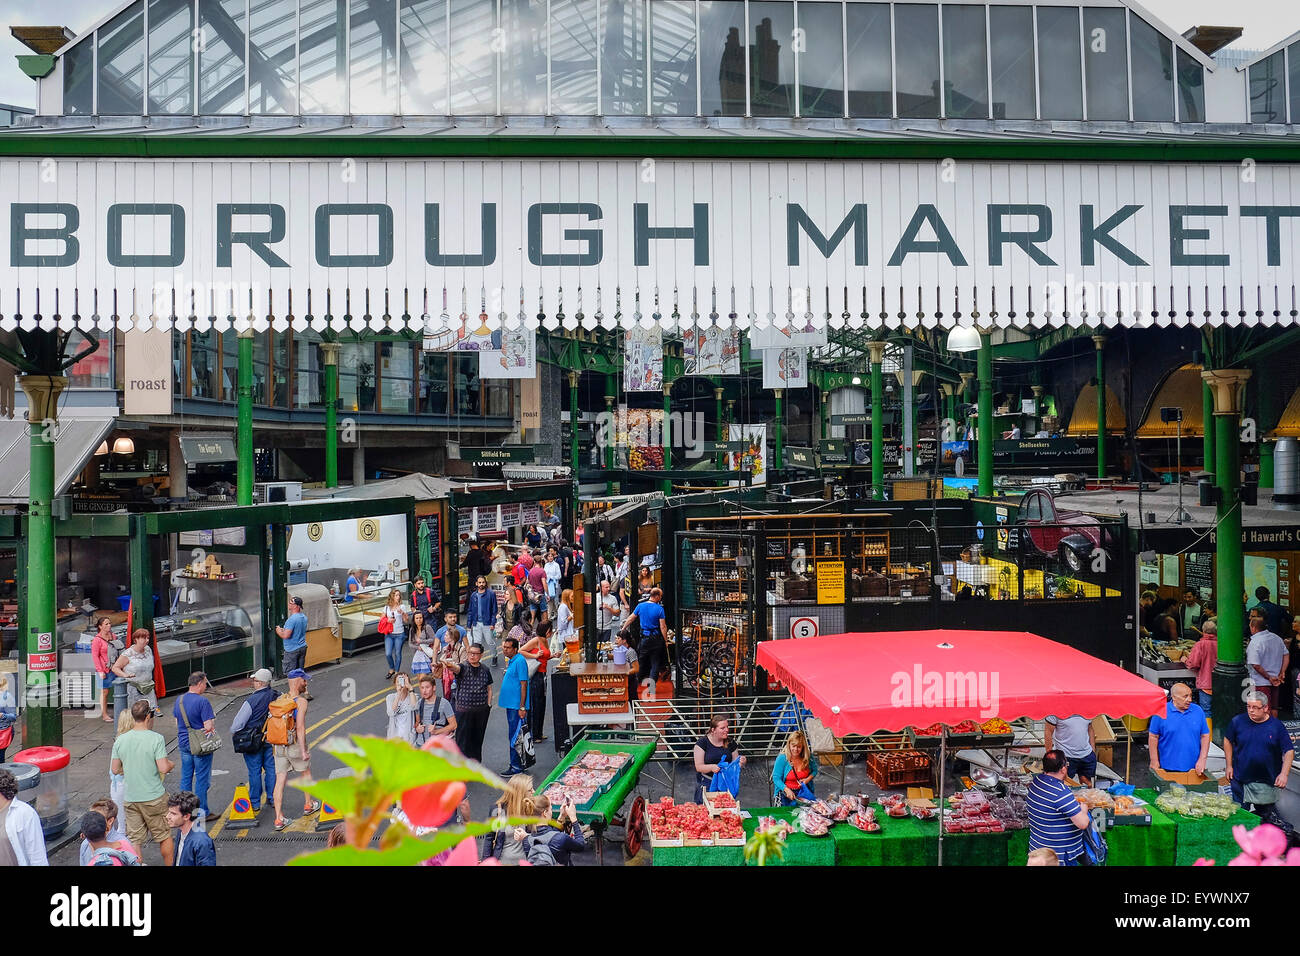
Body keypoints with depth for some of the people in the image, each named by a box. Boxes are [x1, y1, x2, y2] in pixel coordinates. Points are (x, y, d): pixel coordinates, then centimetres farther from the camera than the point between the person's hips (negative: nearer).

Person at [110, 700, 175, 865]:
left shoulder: (120, 740, -2)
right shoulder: (156, 738, -17)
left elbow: (115, 769, 5)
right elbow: (163, 768, -20)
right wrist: (171, 765, 2)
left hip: (130, 798, 4)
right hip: (154, 797, -4)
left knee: (134, 840, 12)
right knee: (164, 836, 13)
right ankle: (169, 864, 23)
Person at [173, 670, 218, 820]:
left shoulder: (179, 700, 4)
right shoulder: (203, 701, -19)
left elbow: (176, 722, 13)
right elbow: (209, 726, -21)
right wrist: (213, 721, -1)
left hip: (183, 744, 7)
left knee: (186, 778, 16)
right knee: (201, 779, 3)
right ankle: (201, 812, 10)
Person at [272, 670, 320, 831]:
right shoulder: (301, 701, -15)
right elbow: (300, 728, -21)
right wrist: (303, 751, -19)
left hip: (278, 746, 5)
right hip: (295, 745, -5)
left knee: (280, 780, 4)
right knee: (306, 772, 20)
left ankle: (279, 819, 4)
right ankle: (308, 805, 36)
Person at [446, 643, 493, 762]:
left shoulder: (485, 670, 6)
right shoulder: (463, 668, -6)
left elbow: (489, 689, 13)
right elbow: (455, 668, -30)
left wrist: (489, 705, 3)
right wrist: (447, 663, -52)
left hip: (482, 709, 3)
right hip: (464, 709, -3)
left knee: (478, 738, 13)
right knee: (463, 738, -2)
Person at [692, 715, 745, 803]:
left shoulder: (730, 743, 3)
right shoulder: (702, 742, -8)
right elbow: (698, 767, -10)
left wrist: (741, 762, -14)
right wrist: (711, 767, -29)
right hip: (706, 783, -3)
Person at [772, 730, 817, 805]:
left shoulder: (808, 757, -2)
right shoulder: (782, 758, -13)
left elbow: (814, 770, 16)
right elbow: (776, 778, -11)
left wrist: (808, 779, -6)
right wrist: (787, 790, -27)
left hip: (804, 790, 3)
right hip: (785, 791, -3)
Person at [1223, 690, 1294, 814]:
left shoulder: (1277, 726, -7)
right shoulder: (1238, 721, -5)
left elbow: (1288, 751, -6)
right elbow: (1228, 741, 8)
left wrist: (1284, 774, -18)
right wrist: (1229, 766, 4)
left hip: (1267, 782, 0)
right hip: (1241, 780, 0)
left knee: (1264, 816, 15)